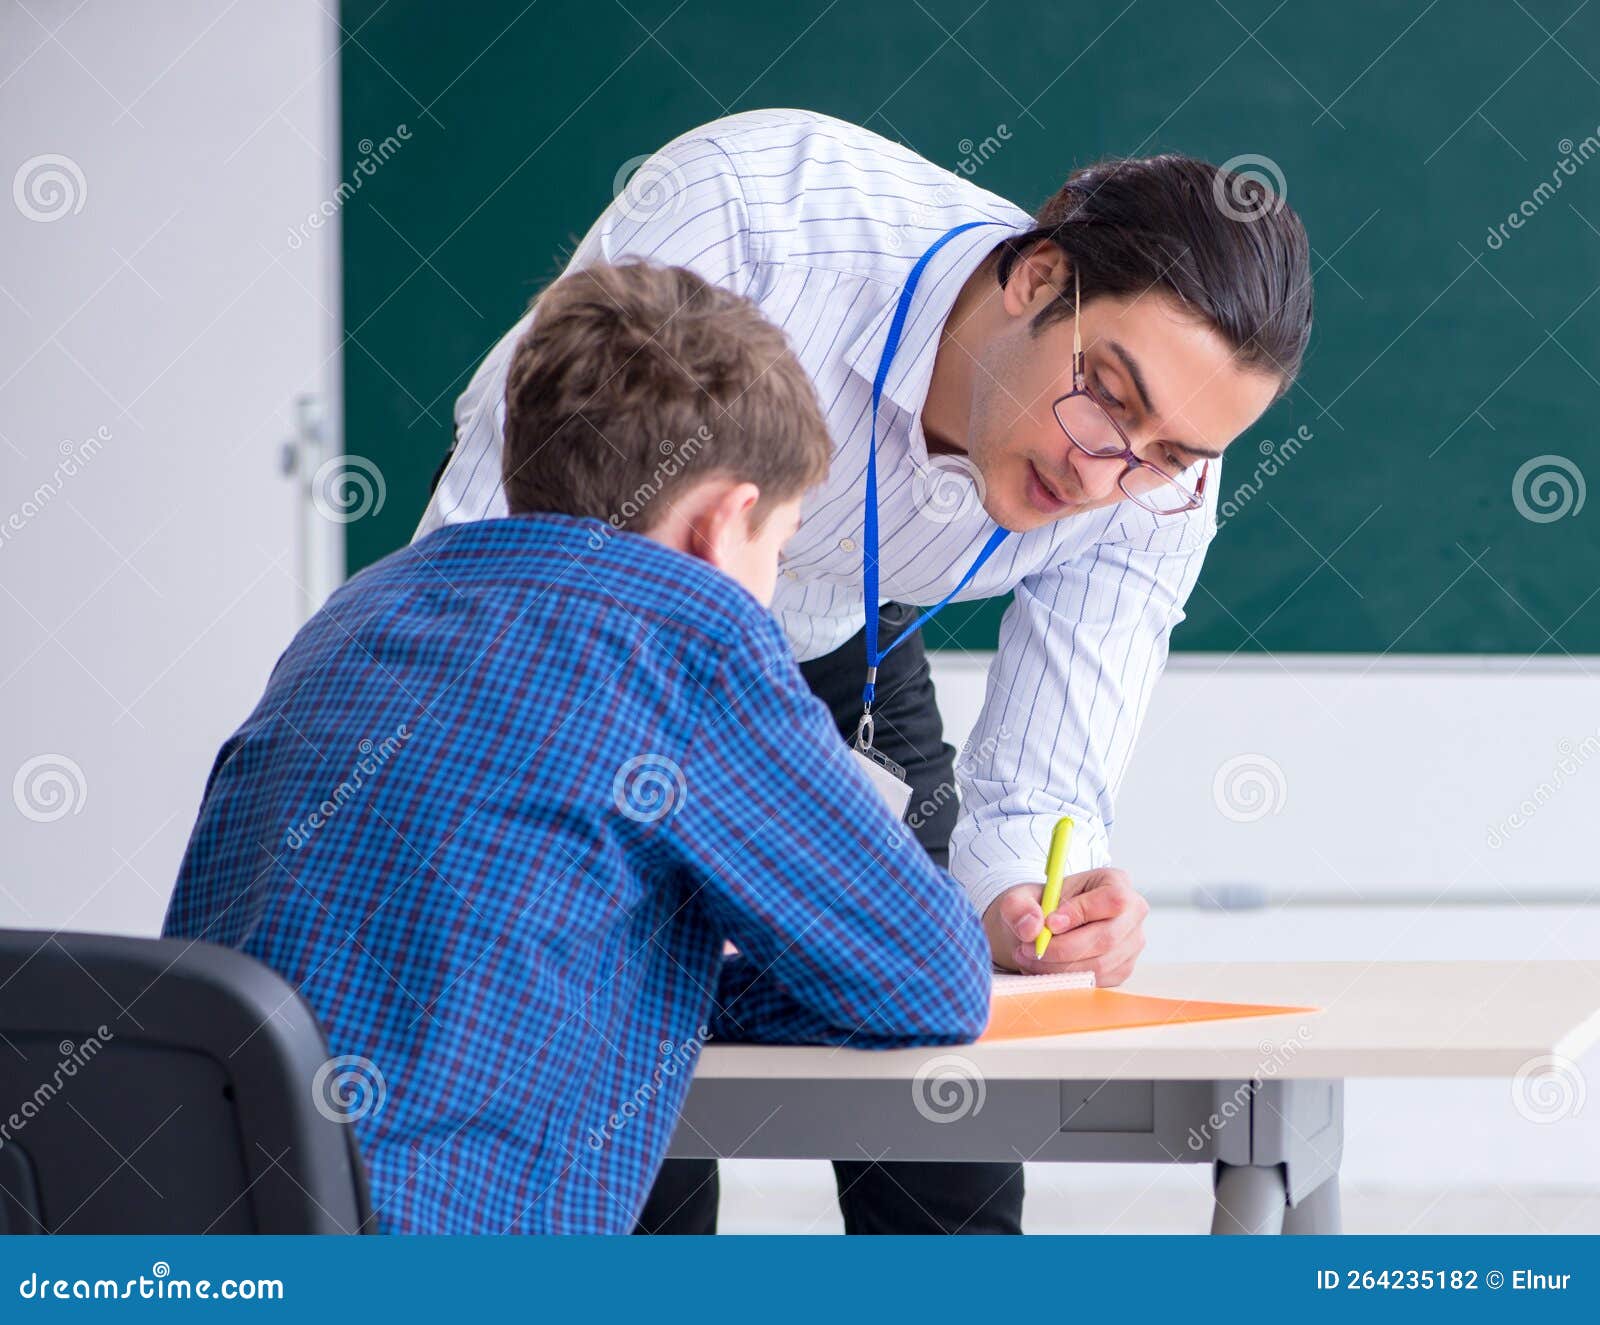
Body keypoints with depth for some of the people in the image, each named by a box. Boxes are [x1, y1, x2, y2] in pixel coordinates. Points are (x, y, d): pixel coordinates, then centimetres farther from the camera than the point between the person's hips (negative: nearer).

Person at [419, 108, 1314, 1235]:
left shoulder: (1155, 485, -25)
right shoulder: (745, 209, -38)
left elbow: (1037, 795, -18)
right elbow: (491, 530, -32)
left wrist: (1021, 893, -41)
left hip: (837, 656, 4)